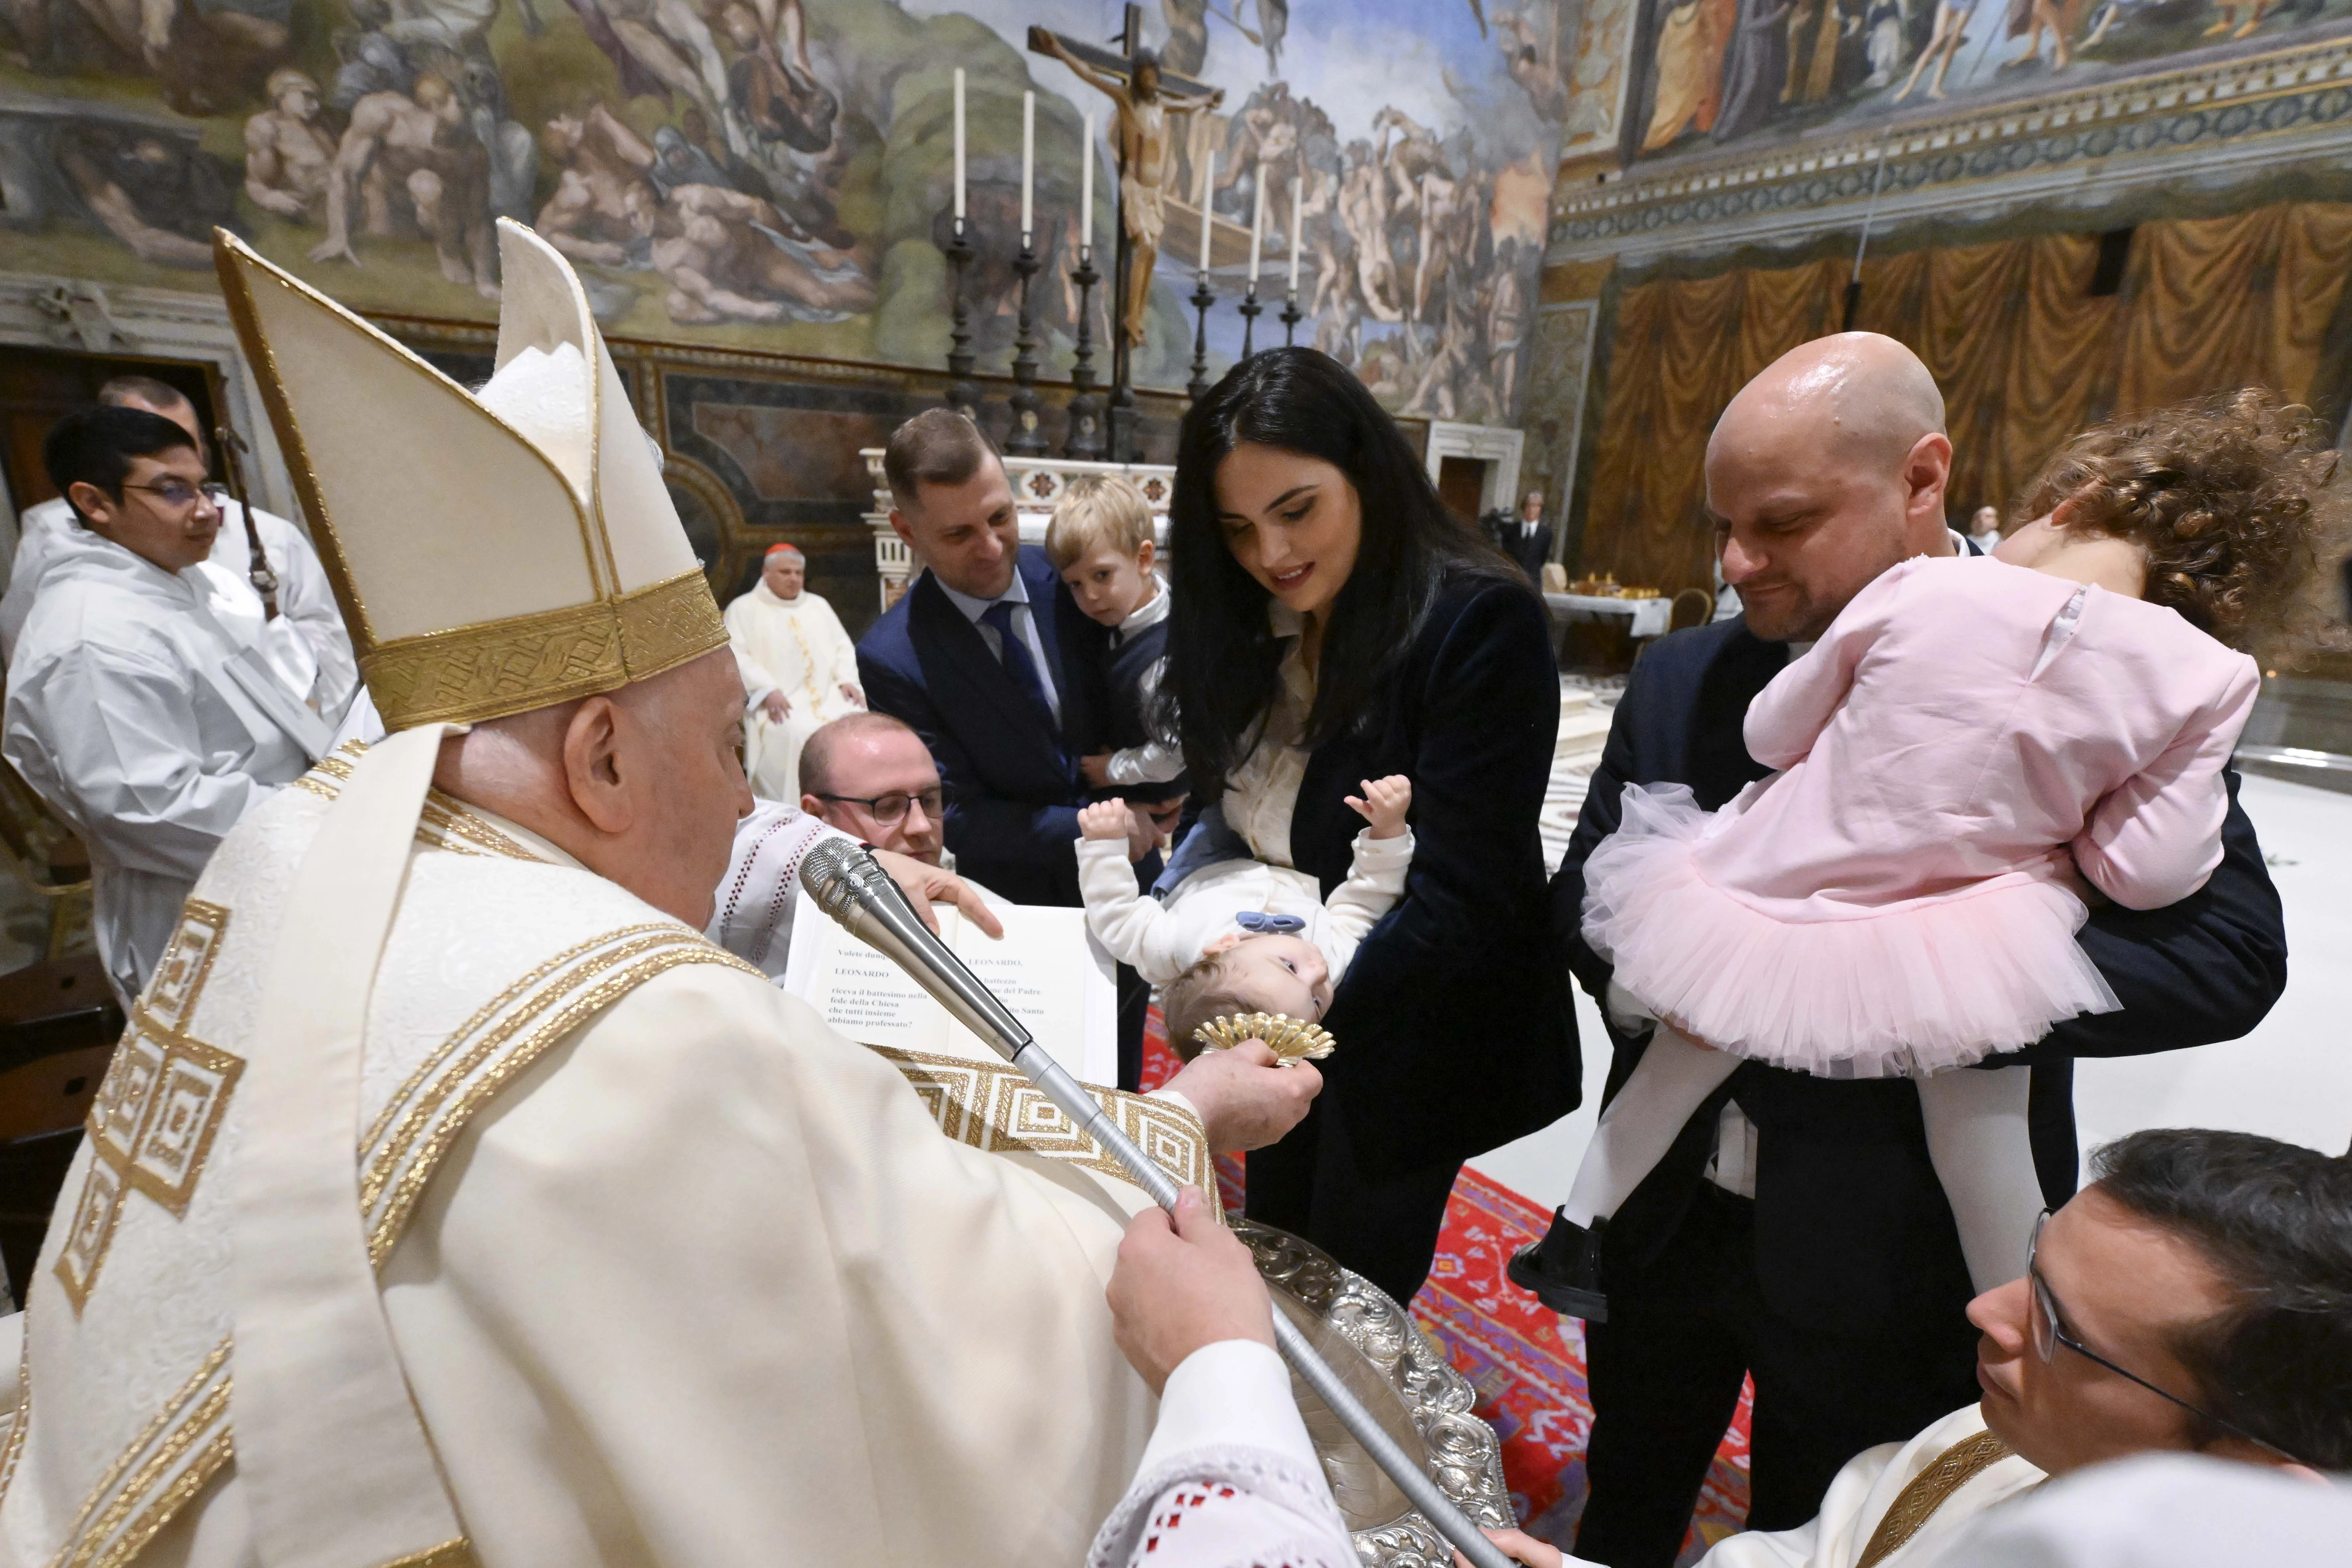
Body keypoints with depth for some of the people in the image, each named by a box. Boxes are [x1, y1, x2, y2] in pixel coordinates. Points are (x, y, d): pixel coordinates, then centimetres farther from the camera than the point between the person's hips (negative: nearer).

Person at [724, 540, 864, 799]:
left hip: (830, 695, 4)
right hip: (780, 703, -4)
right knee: (799, 734, -35)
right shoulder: (744, 609, 10)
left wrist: (847, 680, -1)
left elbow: (843, 647, 20)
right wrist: (768, 691, -18)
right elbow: (736, 656, -2)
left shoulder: (818, 606, 25)